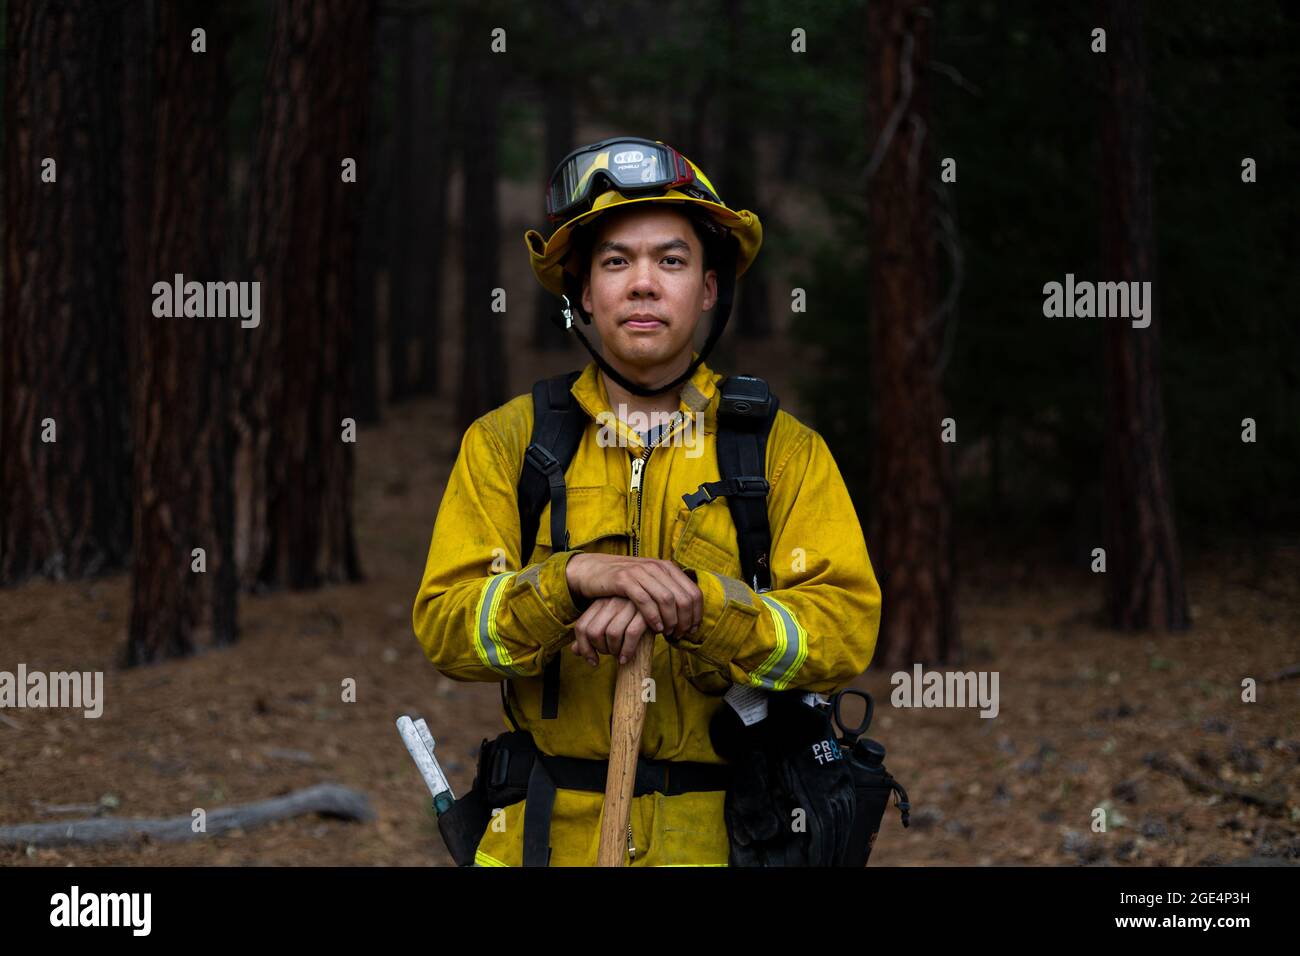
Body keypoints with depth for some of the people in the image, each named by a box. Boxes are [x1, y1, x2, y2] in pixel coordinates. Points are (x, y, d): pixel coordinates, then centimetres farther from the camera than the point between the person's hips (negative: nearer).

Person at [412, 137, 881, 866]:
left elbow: (847, 631, -10)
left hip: (724, 832, 0)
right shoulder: (506, 442, 3)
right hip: (550, 832, 0)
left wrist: (691, 602, -25)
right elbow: (444, 632, -5)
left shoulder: (786, 450, 1)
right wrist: (575, 578, -23)